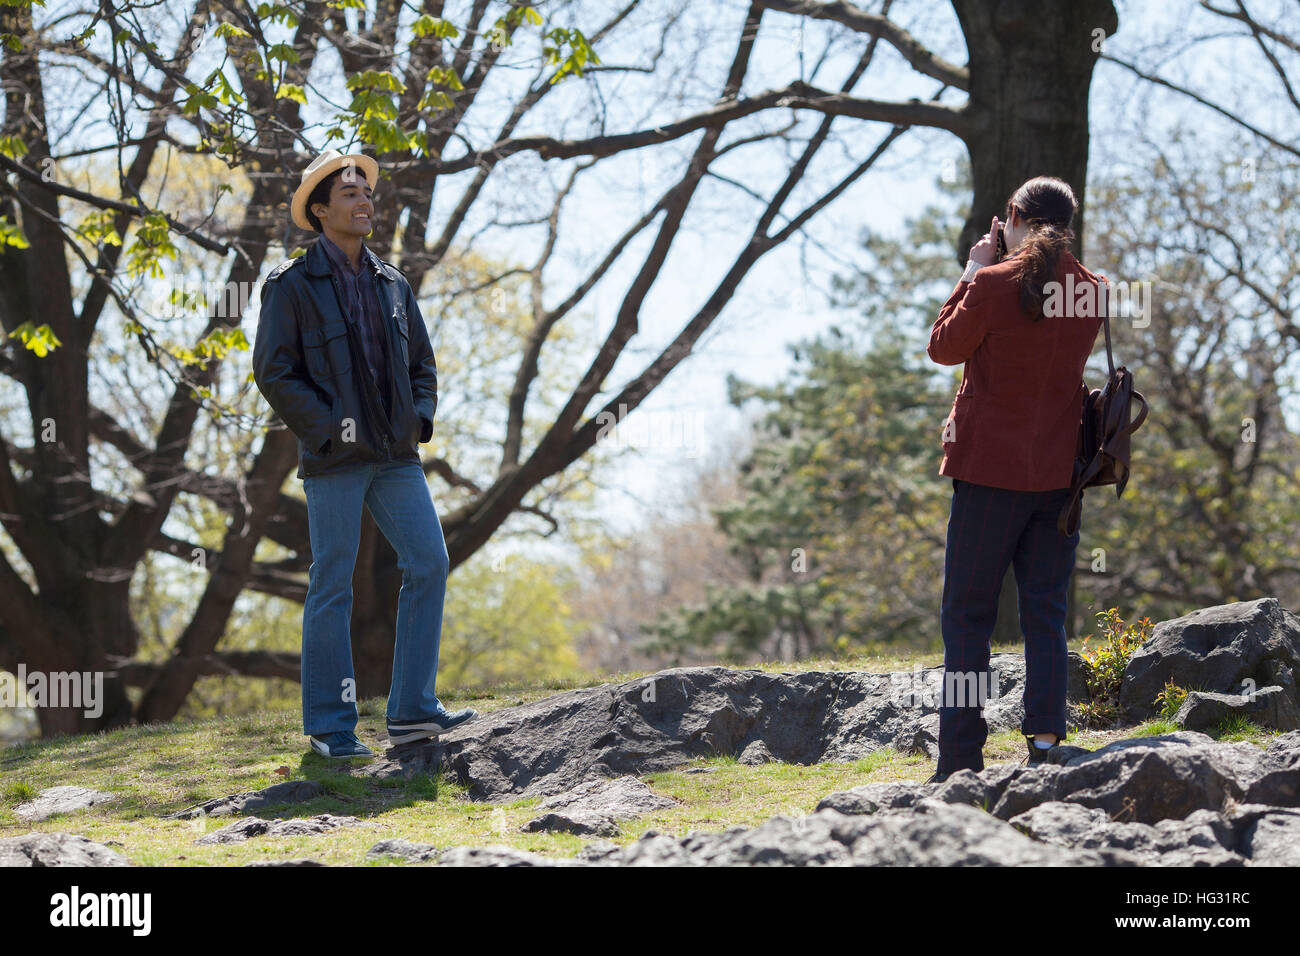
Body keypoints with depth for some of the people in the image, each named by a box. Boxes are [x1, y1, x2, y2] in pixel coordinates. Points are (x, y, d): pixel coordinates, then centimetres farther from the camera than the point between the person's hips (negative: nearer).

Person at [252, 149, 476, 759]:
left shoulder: (392, 285, 15)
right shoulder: (293, 285, -2)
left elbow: (421, 364, 21)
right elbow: (273, 371, -7)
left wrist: (419, 418, 2)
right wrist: (330, 427, -14)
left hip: (395, 456, 5)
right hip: (333, 458, -5)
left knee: (429, 563, -5)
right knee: (333, 587, -1)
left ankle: (411, 709, 2)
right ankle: (330, 726, 7)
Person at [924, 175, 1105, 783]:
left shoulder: (994, 284, -13)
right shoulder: (1091, 291, 2)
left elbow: (944, 347, 0)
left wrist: (971, 273, 5)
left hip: (991, 466, -4)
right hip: (1059, 472, 4)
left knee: (967, 618, 2)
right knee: (1046, 614, 10)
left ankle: (961, 762, 0)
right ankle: (1045, 744, 4)